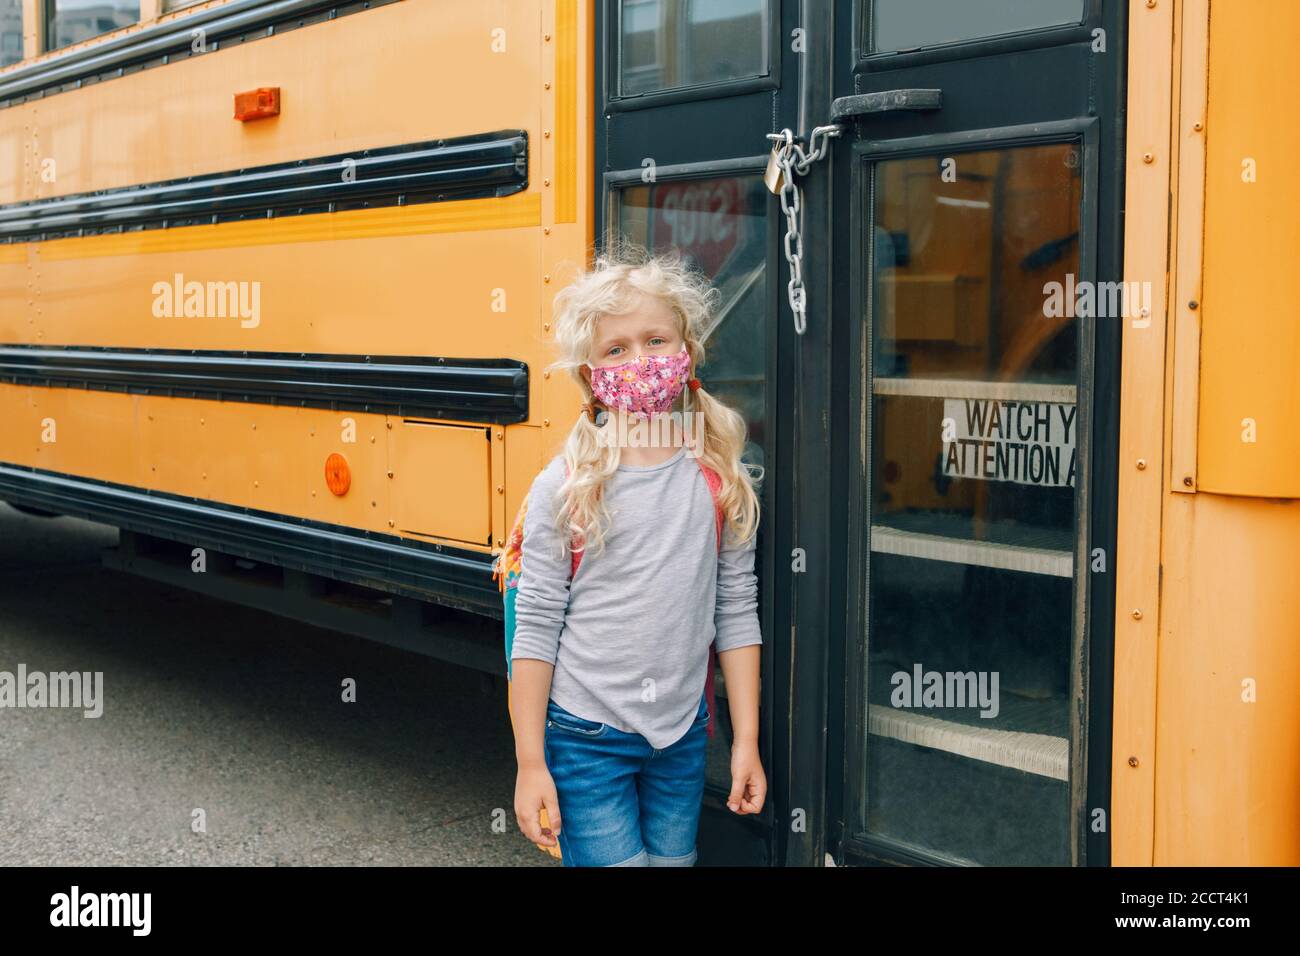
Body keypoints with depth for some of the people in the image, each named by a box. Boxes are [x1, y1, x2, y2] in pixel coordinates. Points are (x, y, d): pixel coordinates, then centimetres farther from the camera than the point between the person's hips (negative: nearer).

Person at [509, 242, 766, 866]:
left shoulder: (721, 480, 1)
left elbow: (736, 613, 5)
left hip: (682, 735, 3)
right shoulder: (565, 487, -8)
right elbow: (535, 628, -6)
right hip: (584, 737, -3)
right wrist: (530, 762, -7)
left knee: (675, 858, 13)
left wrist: (746, 740, 4)